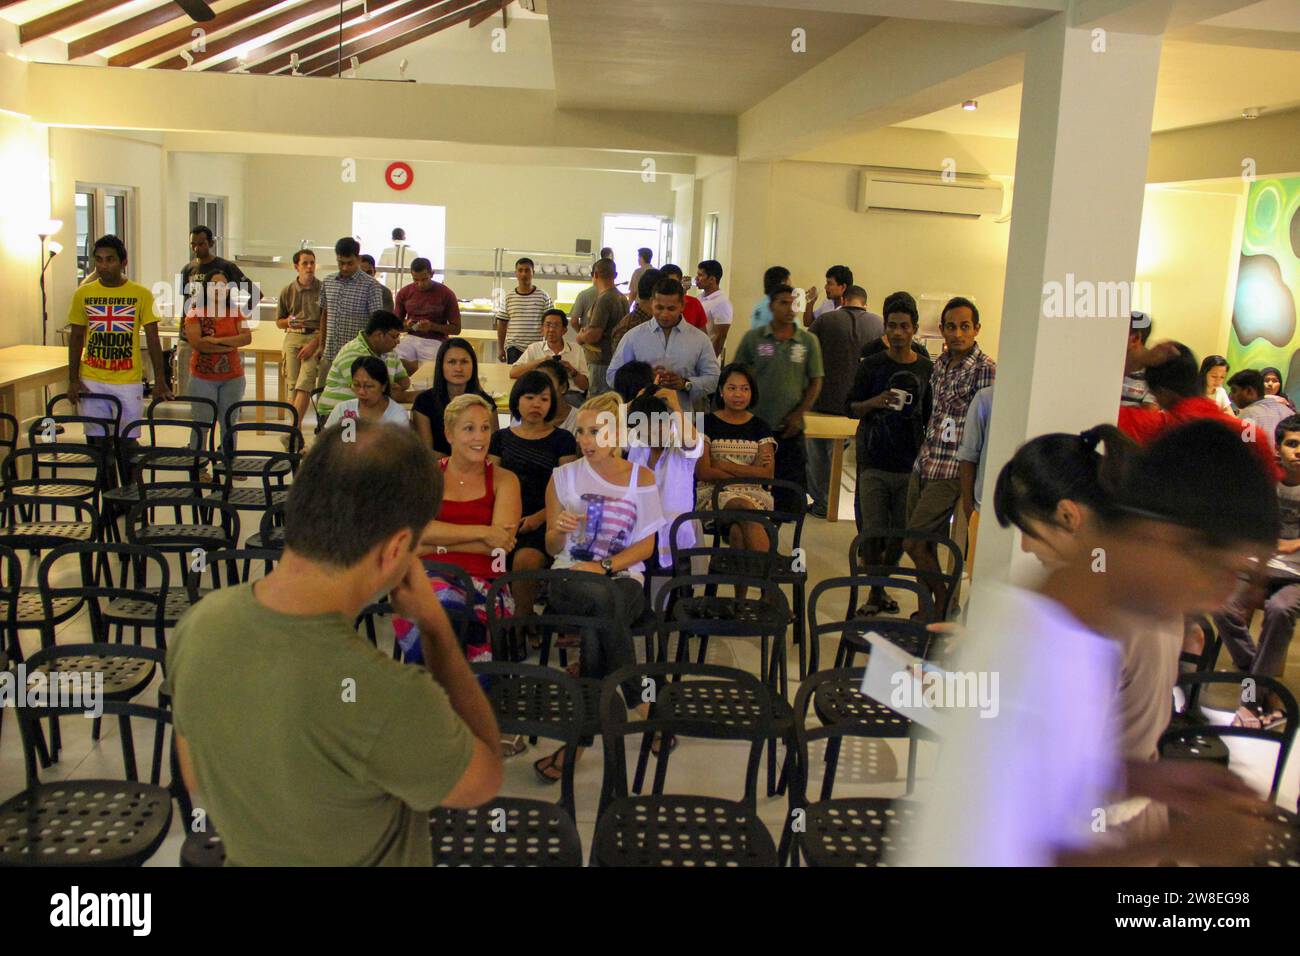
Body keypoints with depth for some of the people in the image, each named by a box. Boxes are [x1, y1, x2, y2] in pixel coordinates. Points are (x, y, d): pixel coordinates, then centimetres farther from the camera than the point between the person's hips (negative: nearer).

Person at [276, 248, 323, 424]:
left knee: (305, 382, -17)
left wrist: (314, 344, -12)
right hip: (293, 337, 3)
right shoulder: (287, 291, 11)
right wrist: (288, 322, -6)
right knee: (292, 384, -1)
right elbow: (278, 322, 18)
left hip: (316, 337, -3)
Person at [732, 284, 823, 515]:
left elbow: (815, 382, 6)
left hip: (790, 427, 1)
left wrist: (799, 414, -4)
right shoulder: (753, 338, 2)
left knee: (791, 485, 3)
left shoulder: (809, 341, 5)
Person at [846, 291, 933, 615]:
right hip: (874, 463, -1)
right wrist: (875, 402, -16)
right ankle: (874, 593, 15)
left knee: (901, 532, 8)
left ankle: (882, 585, 29)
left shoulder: (927, 369, 4)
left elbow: (931, 418, 10)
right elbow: (849, 407, 4)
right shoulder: (871, 365, 1)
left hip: (910, 465, 1)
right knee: (873, 531, 0)